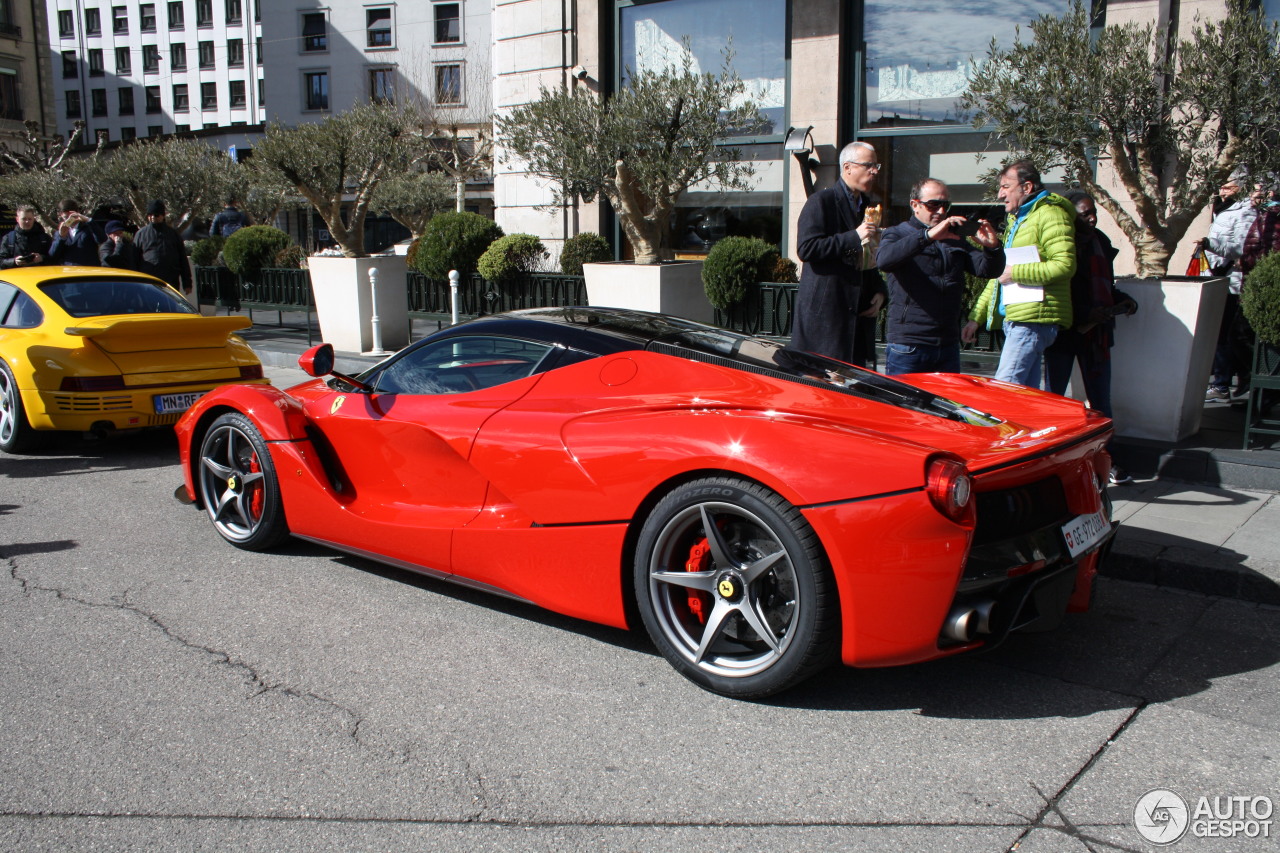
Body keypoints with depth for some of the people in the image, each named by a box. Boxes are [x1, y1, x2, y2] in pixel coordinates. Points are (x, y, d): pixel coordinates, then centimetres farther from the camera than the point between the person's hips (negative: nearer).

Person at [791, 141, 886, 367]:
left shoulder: (866, 207, 21)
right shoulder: (822, 201, -4)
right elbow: (805, 249, -16)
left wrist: (878, 292, 9)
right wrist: (854, 237, -17)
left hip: (857, 311, 8)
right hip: (824, 311, -8)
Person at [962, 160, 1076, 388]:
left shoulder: (1050, 214, -6)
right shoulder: (1015, 220, 26)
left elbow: (1064, 265, -19)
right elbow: (998, 275, 29)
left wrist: (1015, 272, -14)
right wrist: (975, 317, 23)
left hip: (1034, 318, -10)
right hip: (1014, 318, 10)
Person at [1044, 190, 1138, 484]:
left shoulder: (1100, 242, 11)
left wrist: (1124, 301, 5)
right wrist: (1083, 315, -23)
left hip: (1095, 334, 6)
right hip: (1063, 334, -6)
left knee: (1101, 400, 10)